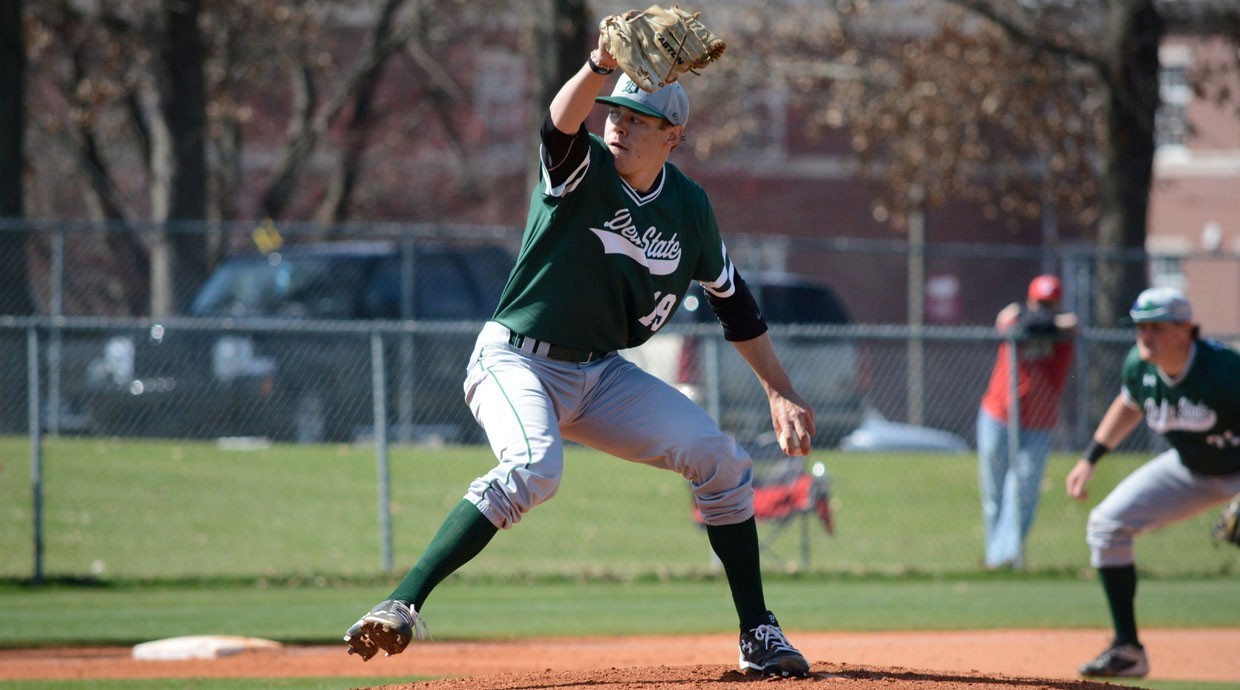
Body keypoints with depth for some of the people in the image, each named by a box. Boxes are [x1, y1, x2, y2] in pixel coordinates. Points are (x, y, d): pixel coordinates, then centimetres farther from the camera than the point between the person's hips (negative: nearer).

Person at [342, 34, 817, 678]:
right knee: (534, 467, -34)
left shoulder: (689, 206, 2)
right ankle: (402, 605, -36)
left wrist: (781, 393, 12)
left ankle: (758, 635, 11)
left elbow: (733, 301, 14)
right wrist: (599, 67, -58)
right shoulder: (582, 168, -13)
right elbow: (561, 123, -38)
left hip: (601, 374, 6)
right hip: (516, 361, -6)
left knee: (721, 459, -2)